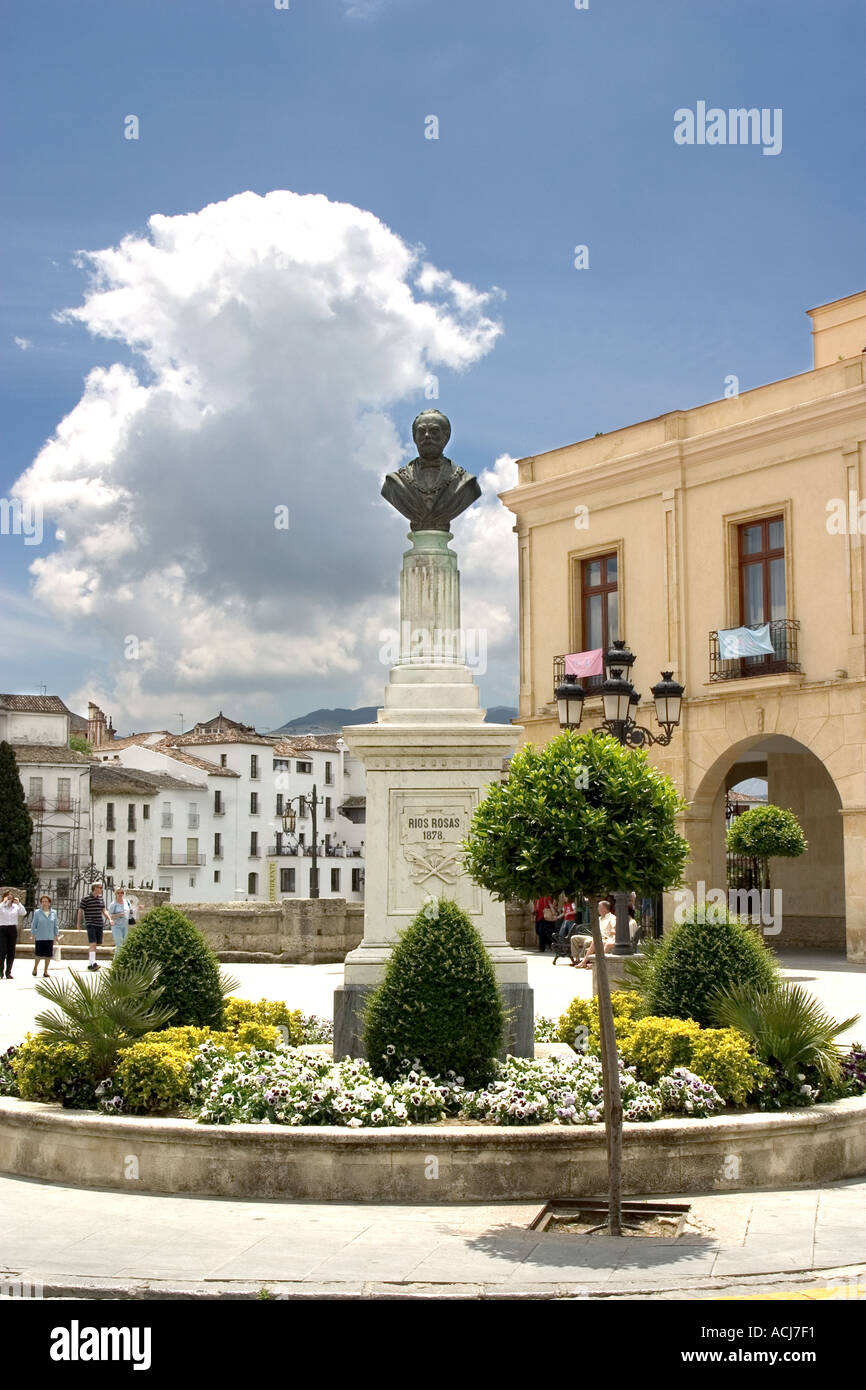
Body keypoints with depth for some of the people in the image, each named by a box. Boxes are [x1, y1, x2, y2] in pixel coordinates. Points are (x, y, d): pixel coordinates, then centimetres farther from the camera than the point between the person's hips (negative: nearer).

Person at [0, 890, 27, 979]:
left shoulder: (16, 907, 10)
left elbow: (24, 913, -5)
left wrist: (19, 903, -11)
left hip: (13, 929, 3)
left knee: (11, 952, 2)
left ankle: (8, 972, 9)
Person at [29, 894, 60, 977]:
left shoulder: (53, 913, 6)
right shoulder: (37, 912, 0)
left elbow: (55, 926, 11)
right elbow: (33, 925, 4)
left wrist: (56, 937, 8)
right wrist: (33, 936, -1)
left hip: (50, 938, 2)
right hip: (39, 938, -2)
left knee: (48, 955, 2)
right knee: (39, 954, -6)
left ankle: (45, 971, 14)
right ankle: (35, 968, 19)